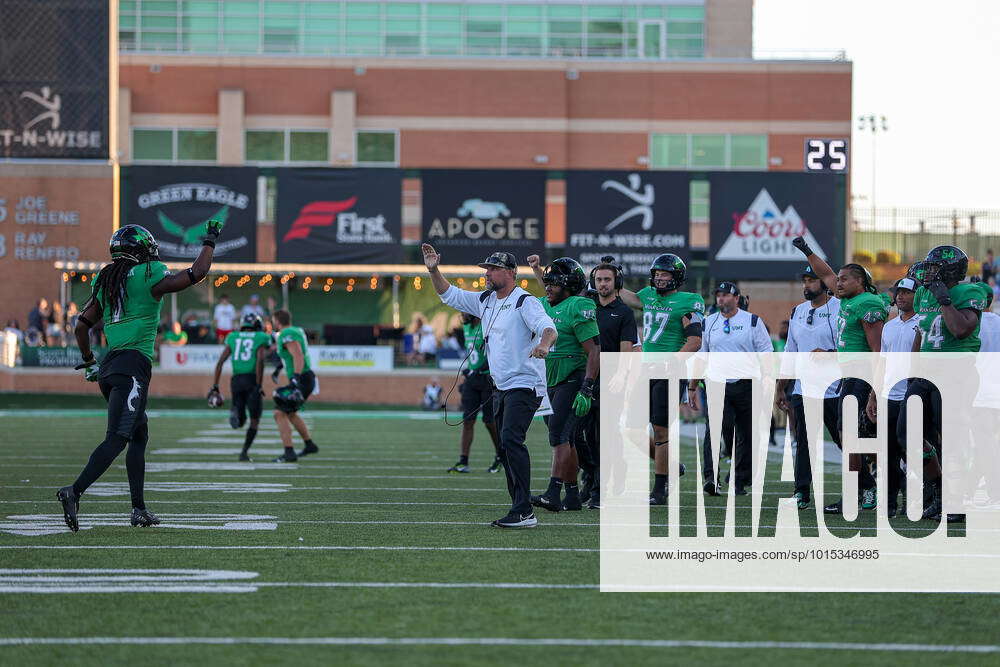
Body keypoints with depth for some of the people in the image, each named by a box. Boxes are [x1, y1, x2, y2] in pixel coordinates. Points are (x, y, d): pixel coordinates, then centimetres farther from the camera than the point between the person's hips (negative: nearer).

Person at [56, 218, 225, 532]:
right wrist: (210, 240, 16)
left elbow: (81, 326, 20)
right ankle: (74, 492, -27)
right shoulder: (149, 276, -5)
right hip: (133, 365, -8)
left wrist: (89, 362, 33)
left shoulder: (105, 281, 16)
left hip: (109, 365, 8)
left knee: (139, 435, 17)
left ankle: (139, 509, 15)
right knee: (117, 439, -13)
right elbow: (197, 273, 2)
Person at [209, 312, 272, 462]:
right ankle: (244, 452, -4)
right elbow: (260, 361, -13)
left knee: (240, 422, 13)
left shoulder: (233, 338, 14)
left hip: (236, 380, 3)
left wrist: (215, 386, 7)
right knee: (254, 420, 10)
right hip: (252, 380, -3)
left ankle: (235, 411, -22)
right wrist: (259, 386, -13)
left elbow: (220, 362, 7)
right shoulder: (261, 340, 4)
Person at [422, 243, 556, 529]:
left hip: (525, 385, -9)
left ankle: (523, 512, -25)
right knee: (506, 448, 9)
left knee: (511, 440, -22)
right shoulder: (486, 301, 13)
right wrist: (434, 270, 9)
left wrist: (543, 344, -49)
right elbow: (450, 295, 23)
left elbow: (548, 327, -27)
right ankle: (521, 512, 14)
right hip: (501, 388, 9)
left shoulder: (525, 302, -12)